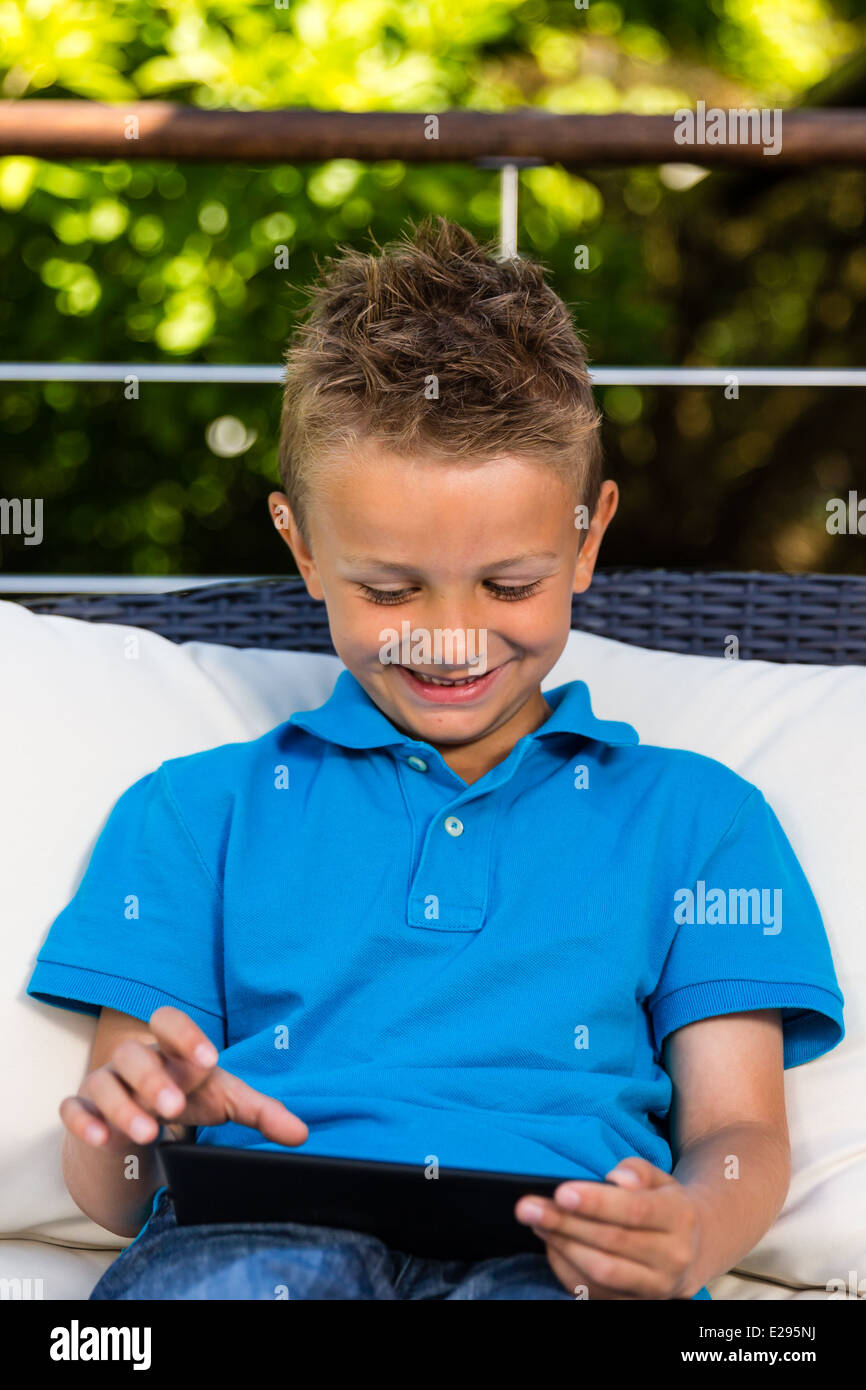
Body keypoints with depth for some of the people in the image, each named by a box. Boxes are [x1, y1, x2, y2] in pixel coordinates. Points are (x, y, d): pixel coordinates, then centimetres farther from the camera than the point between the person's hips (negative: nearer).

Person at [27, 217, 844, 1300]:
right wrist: (127, 1136, -10)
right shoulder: (193, 809, 23)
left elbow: (738, 1132, 11)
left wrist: (685, 1236, -14)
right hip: (257, 1237, 1)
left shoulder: (695, 814, 23)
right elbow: (108, 1190, 16)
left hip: (553, 1253, 0)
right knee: (239, 1279, -38)